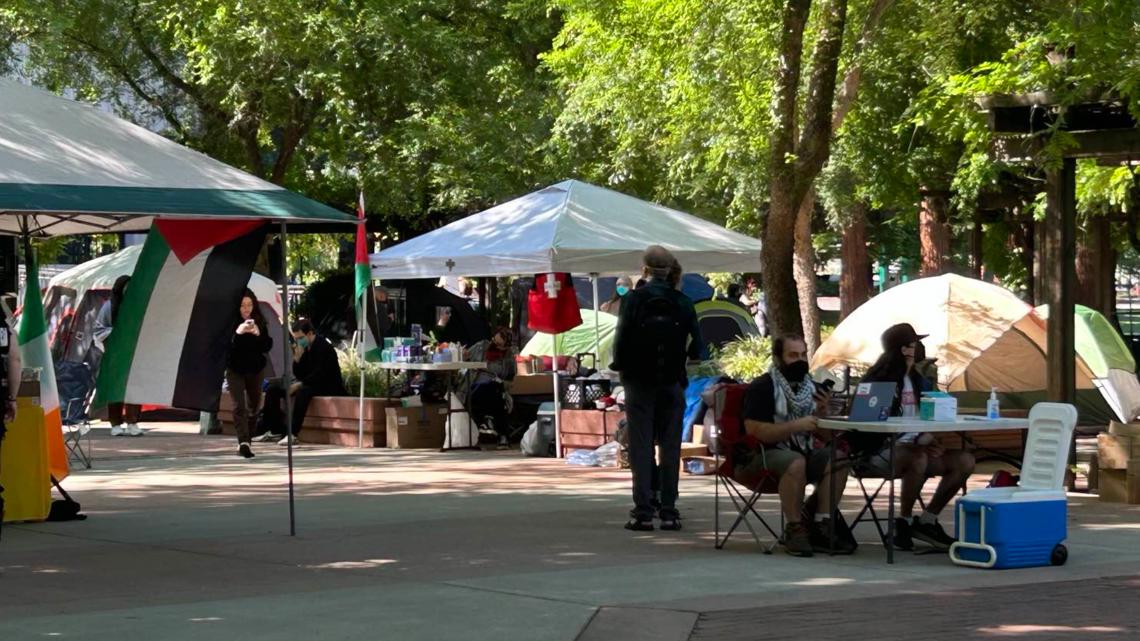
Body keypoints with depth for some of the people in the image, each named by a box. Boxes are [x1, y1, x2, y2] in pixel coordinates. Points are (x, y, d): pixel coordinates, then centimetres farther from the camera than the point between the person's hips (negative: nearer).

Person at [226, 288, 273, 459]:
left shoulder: (259, 322, -1)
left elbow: (268, 346, -2)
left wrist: (259, 334, -20)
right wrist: (237, 333, -28)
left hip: (255, 369, 4)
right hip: (235, 370, -4)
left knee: (253, 406, 10)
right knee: (239, 406, -14)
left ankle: (246, 442, 23)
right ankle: (244, 442, -24)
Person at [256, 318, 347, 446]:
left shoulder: (324, 347, -15)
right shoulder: (305, 348, 7)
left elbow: (320, 375, -23)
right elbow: (299, 374, 7)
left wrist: (299, 384, -26)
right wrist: (297, 358, -10)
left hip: (328, 388, -9)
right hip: (309, 385, 9)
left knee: (303, 391, -40)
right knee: (274, 390, 3)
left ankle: (292, 434, -42)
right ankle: (274, 431, -1)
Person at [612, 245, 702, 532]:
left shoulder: (634, 299, -8)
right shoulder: (683, 303, 0)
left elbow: (622, 338, -11)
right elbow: (696, 344, 2)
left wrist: (620, 366, 6)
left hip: (639, 382, -2)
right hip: (672, 383, 2)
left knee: (641, 447, 1)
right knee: (670, 446, 7)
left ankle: (643, 511, -3)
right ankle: (669, 510, 6)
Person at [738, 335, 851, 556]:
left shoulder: (810, 388, 13)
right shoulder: (761, 388, -8)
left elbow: (827, 435, 13)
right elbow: (755, 431, -21)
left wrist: (822, 412, -8)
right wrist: (796, 426, -26)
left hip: (800, 451, 7)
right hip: (762, 454, -7)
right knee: (796, 463, -37)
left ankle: (820, 527, -18)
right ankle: (794, 530, -26)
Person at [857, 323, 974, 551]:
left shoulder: (919, 382, 15)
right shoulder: (878, 380, -6)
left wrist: (928, 438, -9)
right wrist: (917, 440, -25)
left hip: (914, 448, 7)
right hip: (878, 452, -7)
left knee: (964, 461, -12)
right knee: (918, 458, -38)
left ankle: (927, 521, -3)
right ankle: (904, 523, -19)